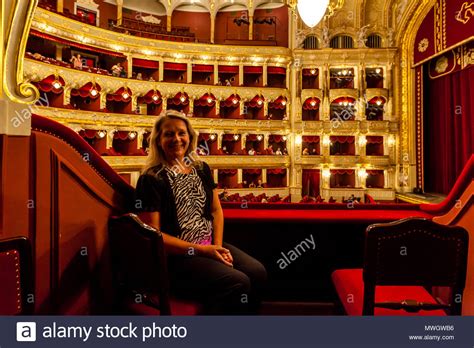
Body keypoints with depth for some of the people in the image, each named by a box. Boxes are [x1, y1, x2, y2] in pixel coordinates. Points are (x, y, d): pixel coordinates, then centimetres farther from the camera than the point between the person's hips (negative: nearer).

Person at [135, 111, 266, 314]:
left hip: (209, 246, 6)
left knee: (257, 272, -12)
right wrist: (200, 250, -16)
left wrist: (218, 246, -3)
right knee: (238, 283, -21)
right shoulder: (151, 180, -10)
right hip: (175, 256, -6)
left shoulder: (201, 169, 9)